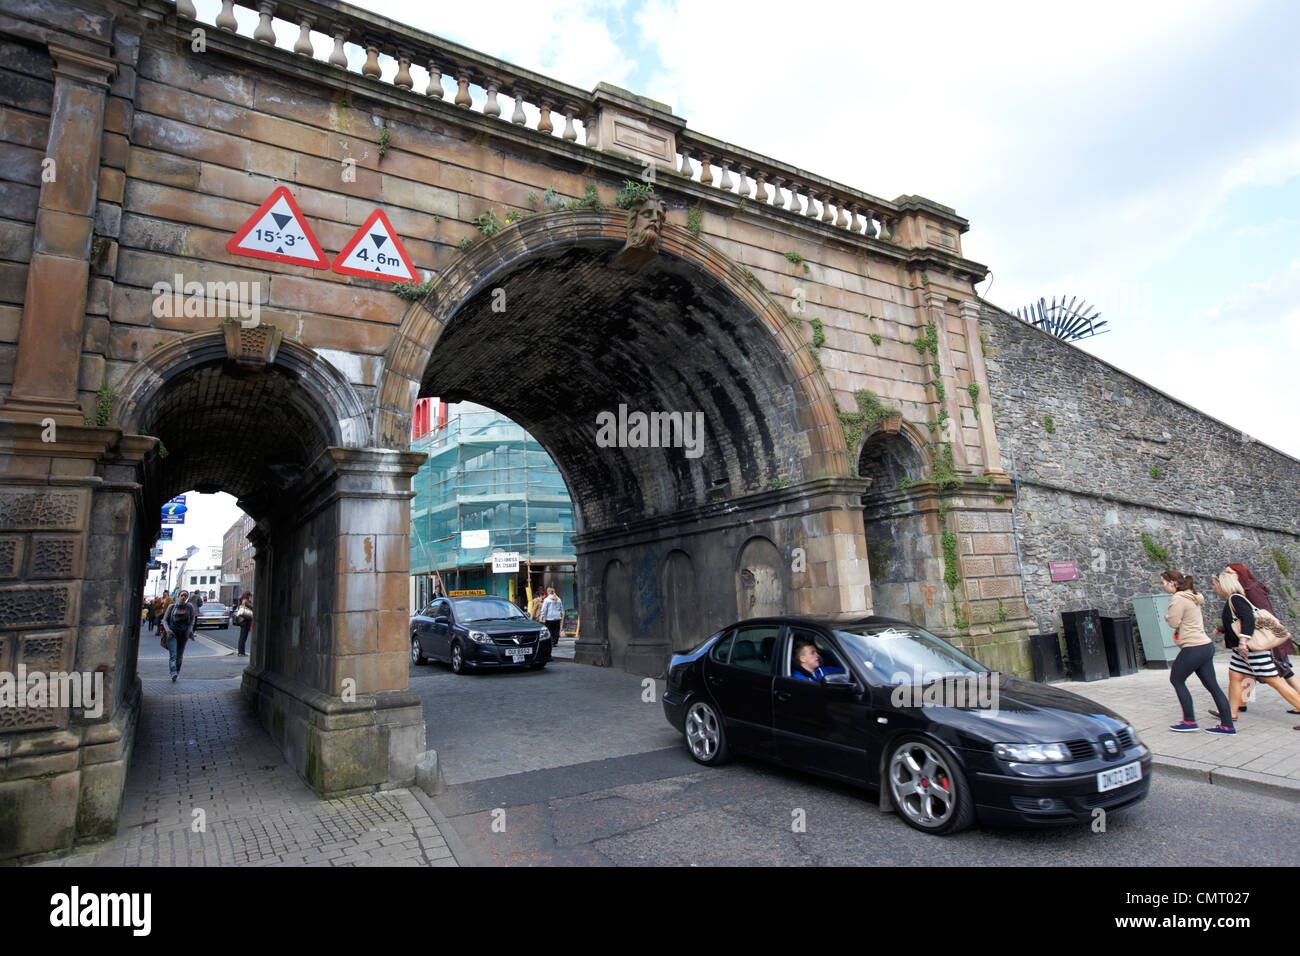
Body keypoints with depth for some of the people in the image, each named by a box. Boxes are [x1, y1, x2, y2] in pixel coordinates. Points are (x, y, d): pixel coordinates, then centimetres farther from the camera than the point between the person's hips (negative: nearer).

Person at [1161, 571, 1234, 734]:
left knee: (1176, 679, 5)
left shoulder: (1178, 599, -15)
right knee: (1212, 685, 11)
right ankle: (1227, 725, 15)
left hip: (1193, 648, -9)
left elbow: (1173, 622, -15)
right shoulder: (1192, 597, 15)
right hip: (1206, 646, 9)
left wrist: (1167, 616, 3)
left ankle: (1189, 721, 8)